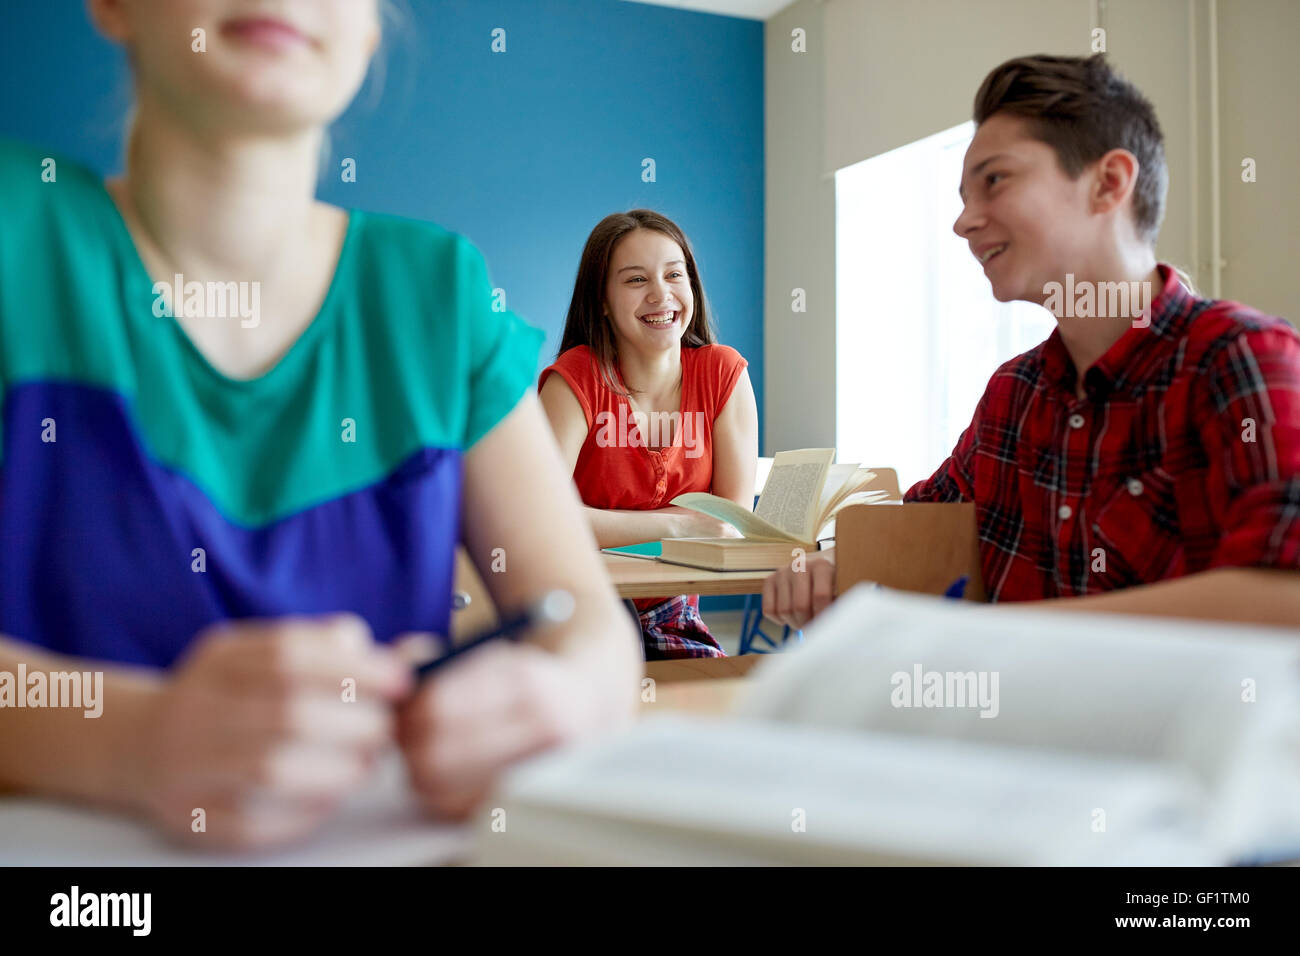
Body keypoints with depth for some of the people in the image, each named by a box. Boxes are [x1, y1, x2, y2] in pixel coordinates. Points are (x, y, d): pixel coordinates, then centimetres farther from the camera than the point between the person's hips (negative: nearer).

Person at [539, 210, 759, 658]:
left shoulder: (724, 373, -3)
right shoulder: (576, 380, -12)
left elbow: (735, 522, -5)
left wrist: (610, 530, -15)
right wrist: (678, 524, -20)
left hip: (673, 620, 3)